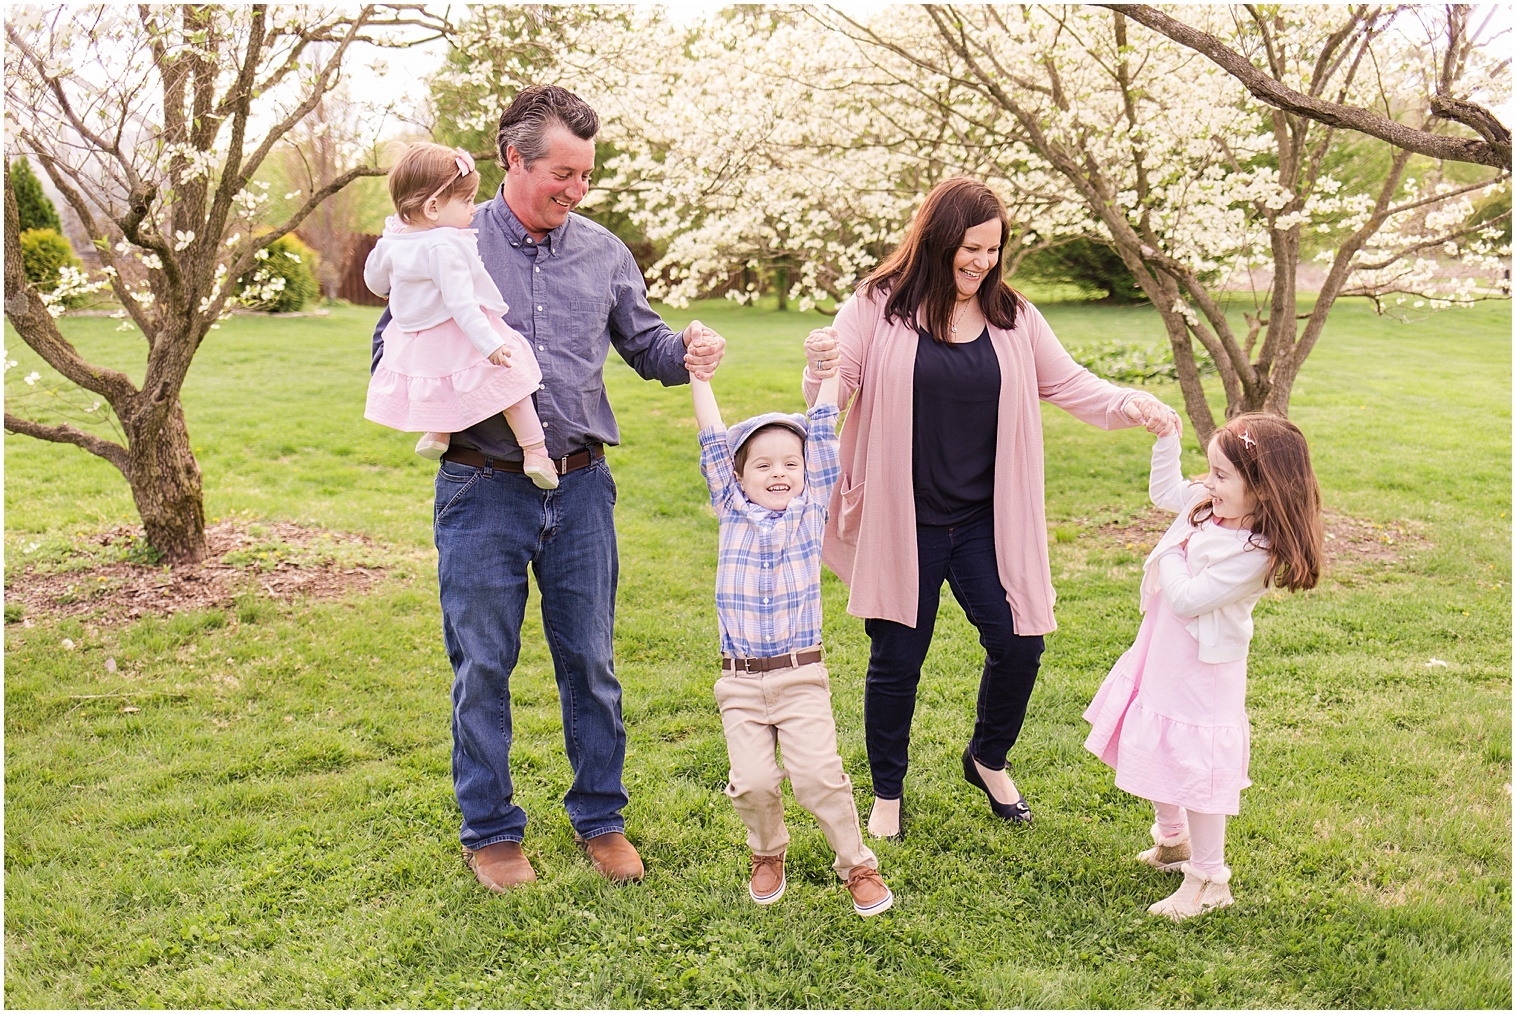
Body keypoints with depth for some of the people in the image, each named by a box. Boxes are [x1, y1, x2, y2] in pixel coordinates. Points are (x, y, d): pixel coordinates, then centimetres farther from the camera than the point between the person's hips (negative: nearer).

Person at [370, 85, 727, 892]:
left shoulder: (603, 252, 8)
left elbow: (643, 343, 14)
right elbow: (390, 357, 2)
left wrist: (686, 352, -8)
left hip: (580, 488, 3)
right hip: (483, 489, -2)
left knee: (590, 660, 11)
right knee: (482, 667, 7)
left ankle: (599, 818, 28)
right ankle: (490, 831, 24)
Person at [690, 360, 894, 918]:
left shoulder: (811, 508, 4)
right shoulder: (732, 511, 5)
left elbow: (822, 433, 3)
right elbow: (713, 439, 4)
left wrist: (828, 370, 3)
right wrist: (699, 373, 3)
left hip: (801, 677, -1)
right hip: (739, 682, 1)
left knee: (818, 775, -11)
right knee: (753, 780, -8)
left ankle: (857, 865, 11)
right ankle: (768, 855, 22)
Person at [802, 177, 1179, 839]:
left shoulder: (1013, 317, 4)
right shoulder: (879, 307, -5)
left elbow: (1070, 386, 8)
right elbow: (831, 395, -6)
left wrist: (1132, 404, -9)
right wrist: (821, 365, -29)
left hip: (985, 523, 3)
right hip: (904, 524, -3)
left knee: (1018, 644, 2)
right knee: (896, 661, 7)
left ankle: (988, 760, 33)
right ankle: (887, 794, 29)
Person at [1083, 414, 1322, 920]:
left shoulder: (1255, 552, -28)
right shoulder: (1208, 507, -5)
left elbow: (1187, 598, -28)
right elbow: (1164, 489, 16)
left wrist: (1171, 552, -14)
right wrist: (1167, 439, 4)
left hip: (1201, 674, -9)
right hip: (1162, 659, 9)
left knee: (1196, 768, 1)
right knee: (1156, 751, 23)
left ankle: (1209, 880, 18)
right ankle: (1172, 841, 46)